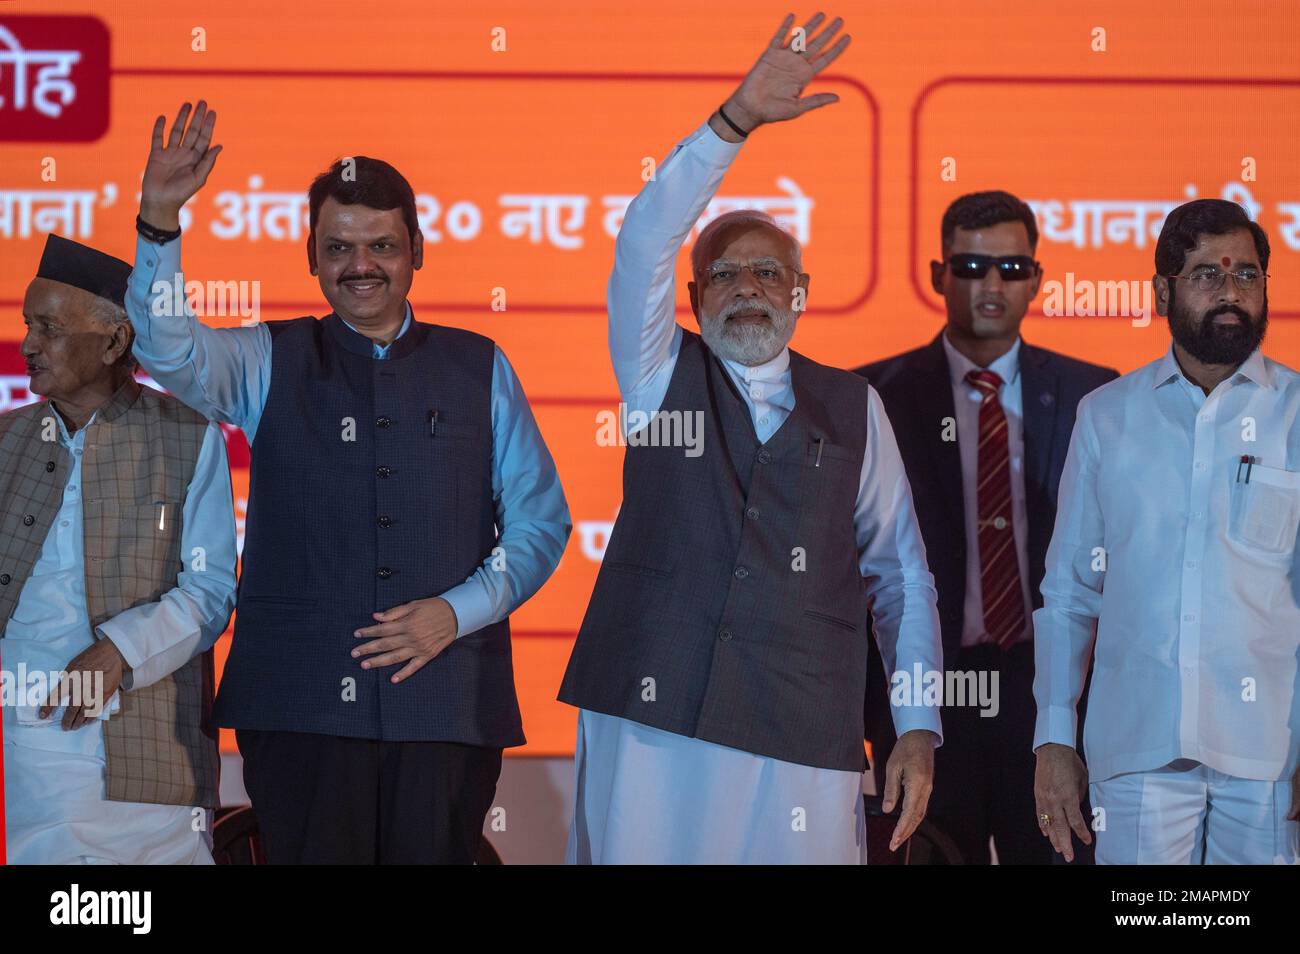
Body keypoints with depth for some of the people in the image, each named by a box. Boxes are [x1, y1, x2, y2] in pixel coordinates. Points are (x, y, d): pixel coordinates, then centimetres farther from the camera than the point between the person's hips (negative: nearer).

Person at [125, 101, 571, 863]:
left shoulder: (480, 369, 11)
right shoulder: (268, 363, 9)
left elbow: (542, 521, 10)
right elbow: (167, 348, -11)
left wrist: (457, 611, -5)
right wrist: (159, 219, -26)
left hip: (449, 700, 1)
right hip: (301, 705, -1)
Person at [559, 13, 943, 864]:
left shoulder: (853, 407, 15)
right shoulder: (664, 377, 13)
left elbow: (902, 574, 13)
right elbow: (644, 245, -3)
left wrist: (918, 730, 4)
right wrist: (737, 121, -14)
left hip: (803, 738, 1)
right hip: (654, 725, -1)